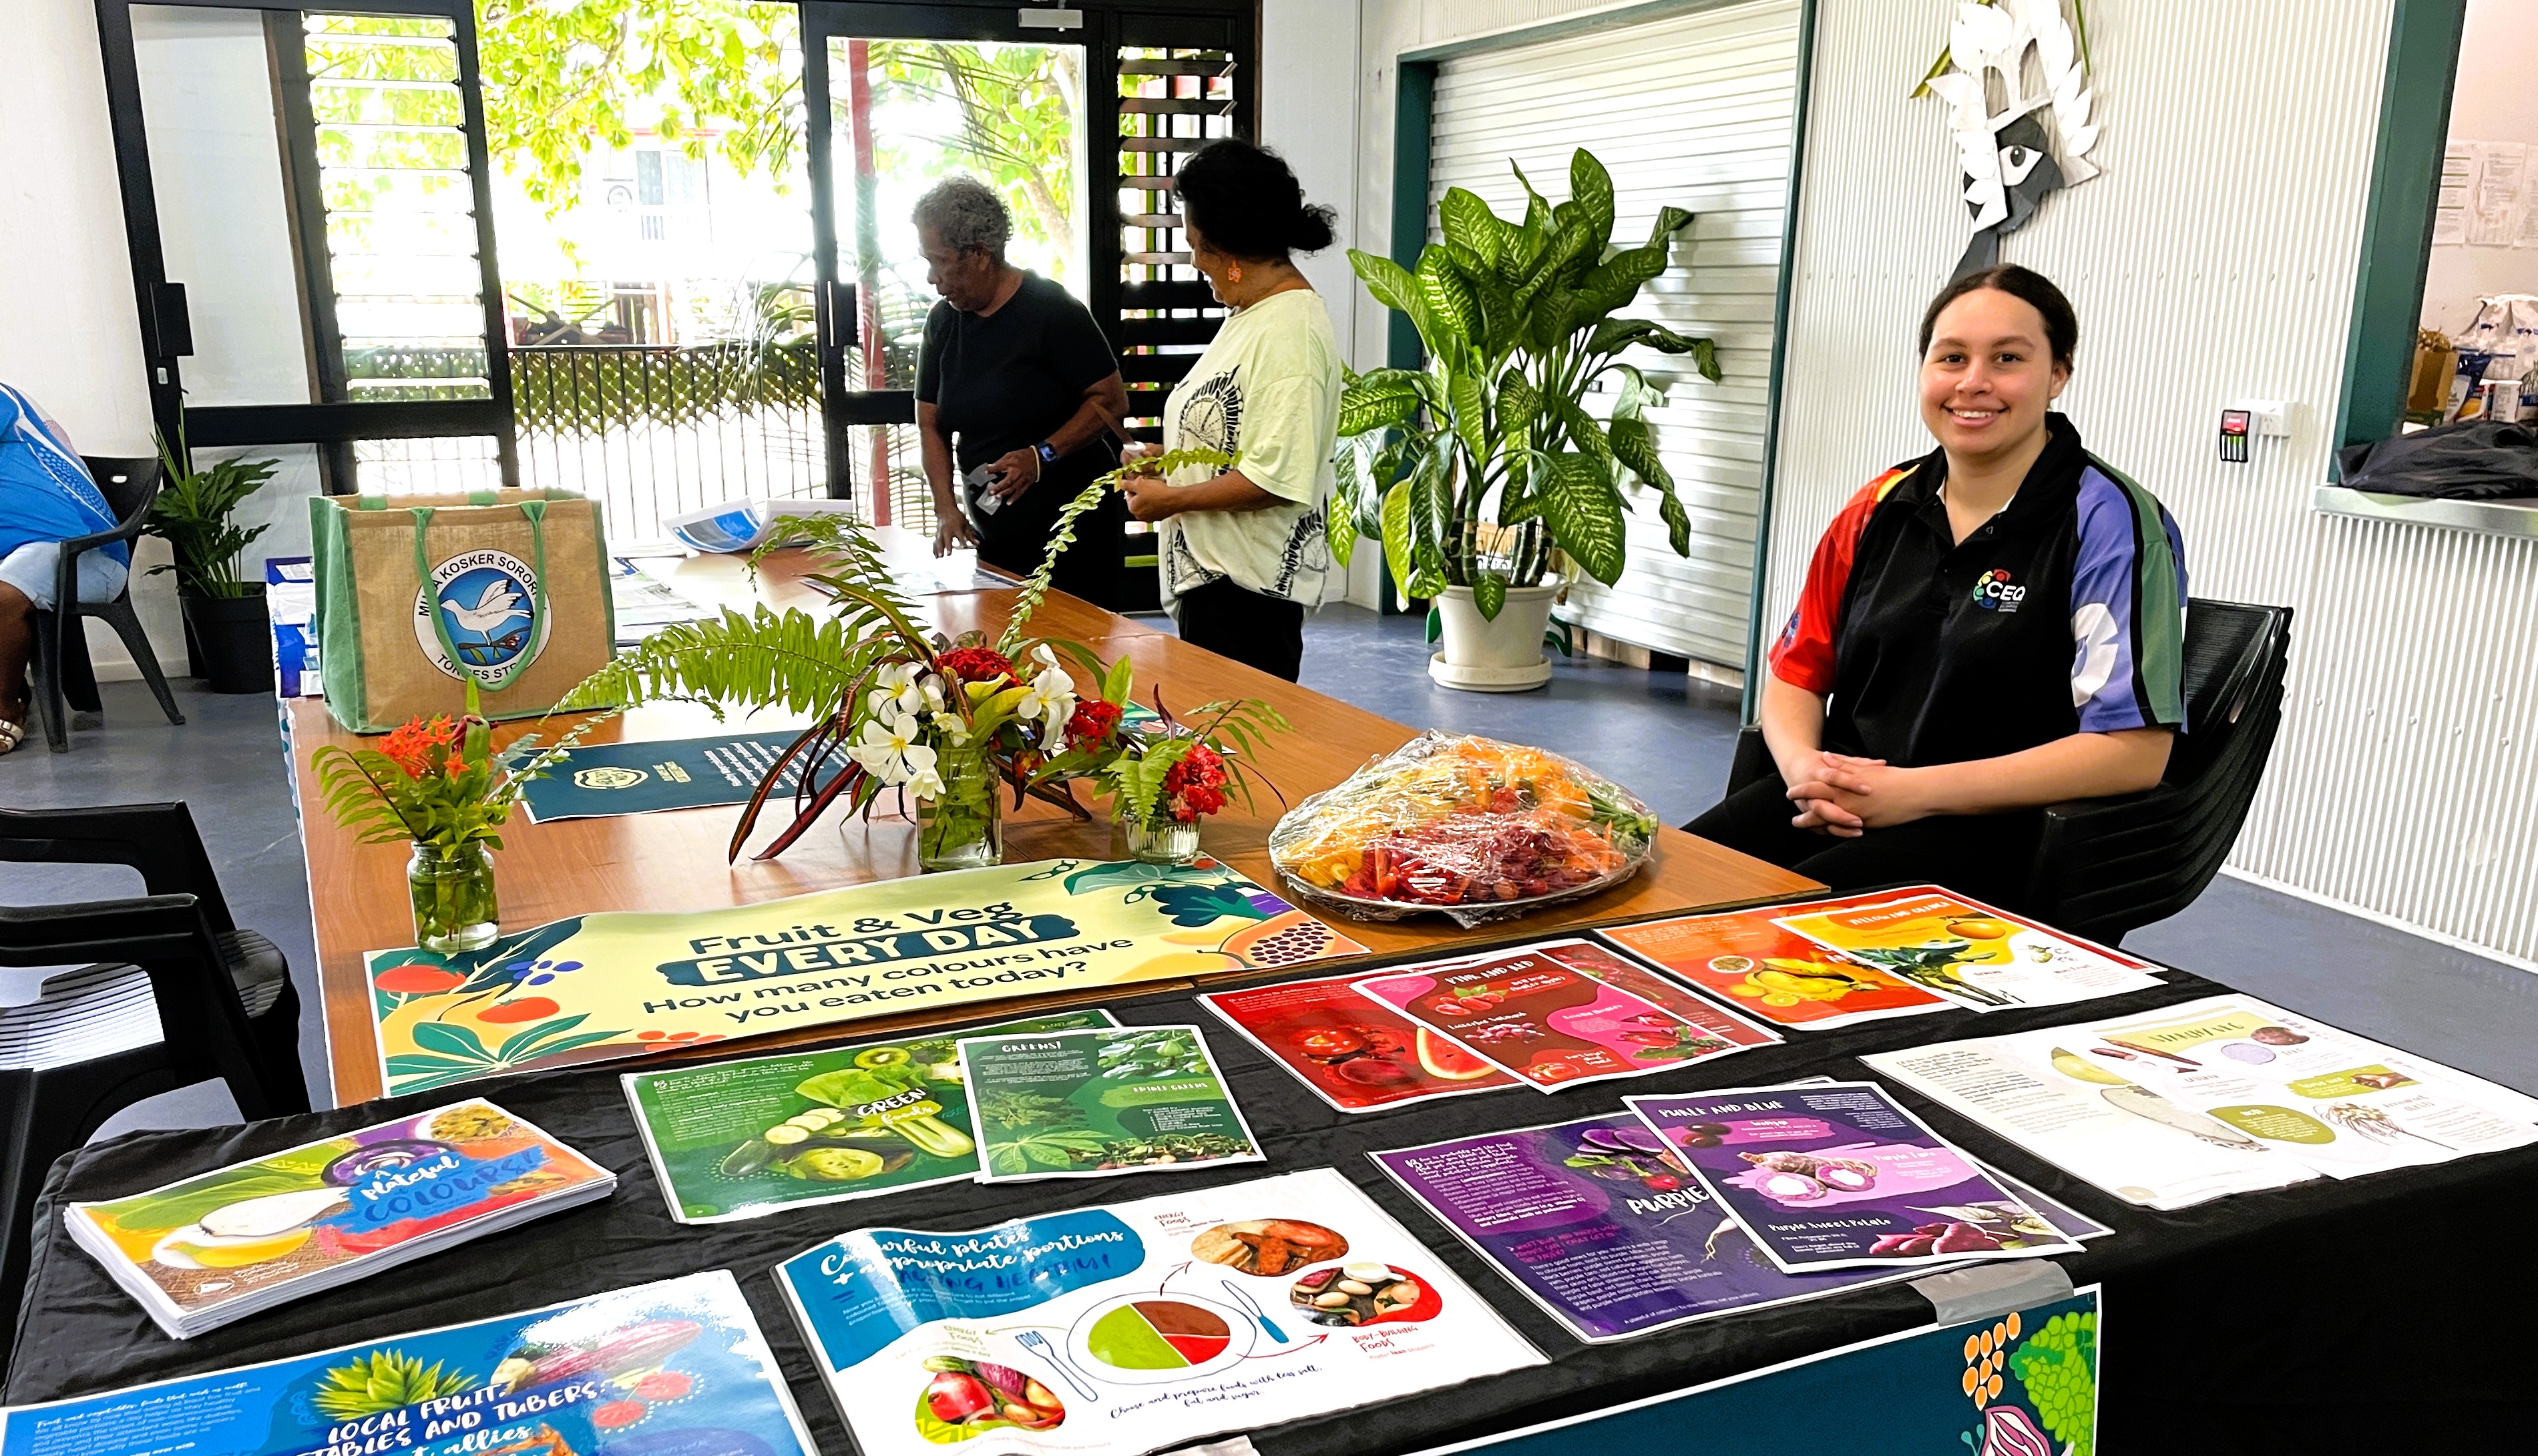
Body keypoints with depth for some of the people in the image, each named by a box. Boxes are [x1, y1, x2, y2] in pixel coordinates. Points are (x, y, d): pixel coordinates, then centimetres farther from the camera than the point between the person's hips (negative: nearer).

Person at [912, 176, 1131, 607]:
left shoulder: (1052, 310, -11)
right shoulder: (942, 322, 9)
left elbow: (1112, 401, -12)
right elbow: (931, 425, 10)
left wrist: (1043, 456, -23)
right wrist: (946, 509, -3)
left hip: (1073, 525, -6)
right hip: (993, 534, 6)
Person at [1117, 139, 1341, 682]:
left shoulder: (1291, 329, -18)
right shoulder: (1252, 315, 14)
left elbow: (1276, 479, -24)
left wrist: (1172, 499, -14)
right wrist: (1172, 459, 11)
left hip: (1249, 584, -10)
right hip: (1214, 573, 10)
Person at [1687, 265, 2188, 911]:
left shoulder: (2109, 521, -5)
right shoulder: (1879, 509, 13)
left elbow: (2135, 750, -12)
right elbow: (1796, 673, 18)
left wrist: (1913, 792, -16)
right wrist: (1802, 766, -7)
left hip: (2001, 830, -5)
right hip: (1839, 804, 5)